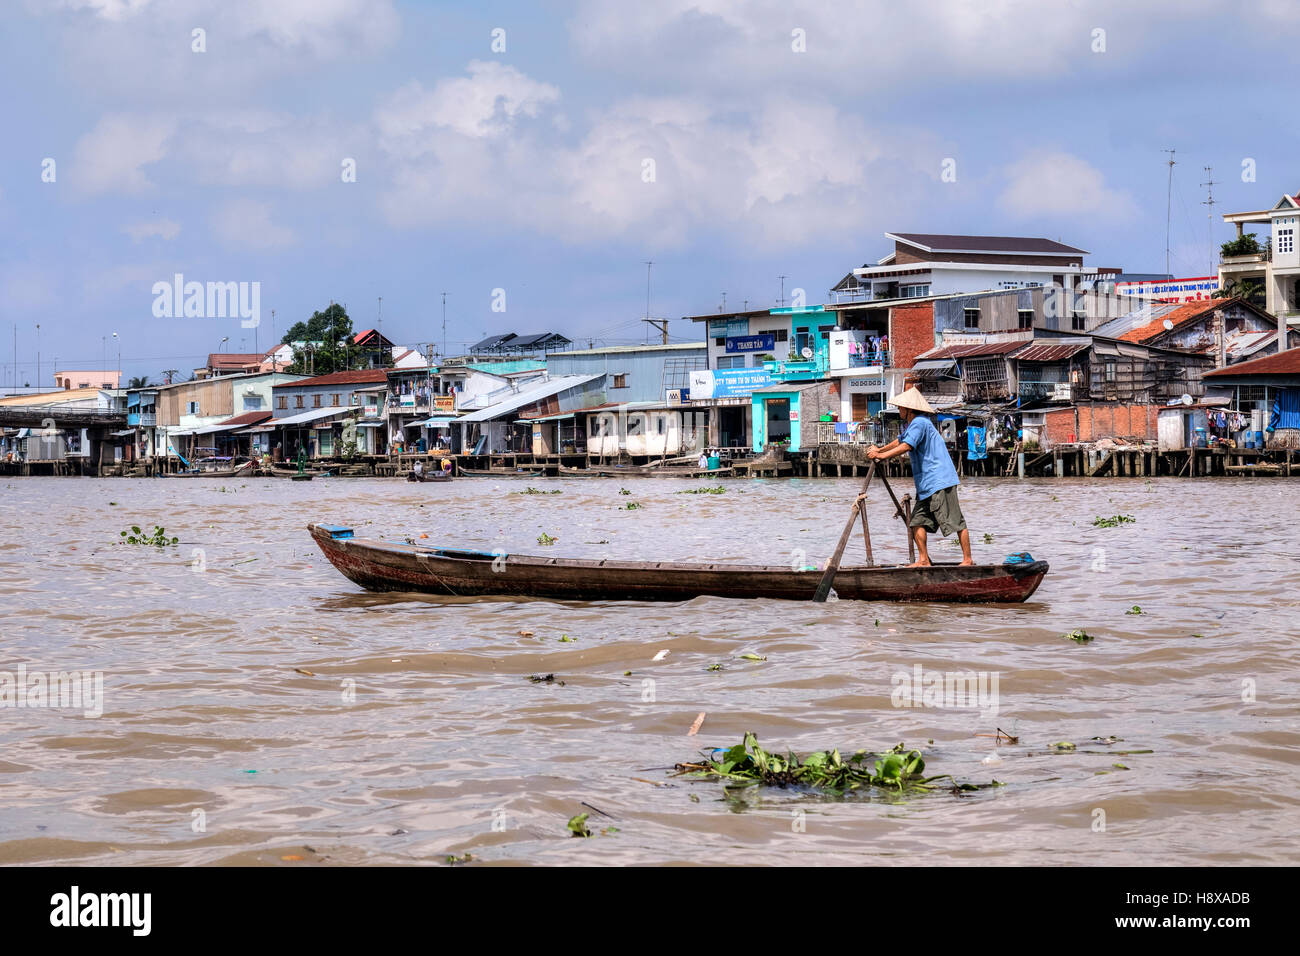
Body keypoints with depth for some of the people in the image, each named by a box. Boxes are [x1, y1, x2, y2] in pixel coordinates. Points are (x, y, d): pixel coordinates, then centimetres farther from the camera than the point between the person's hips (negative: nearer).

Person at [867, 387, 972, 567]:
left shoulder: (920, 423, -13)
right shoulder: (912, 424, 19)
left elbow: (906, 447, -24)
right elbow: (900, 441, 37)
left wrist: (880, 455, -20)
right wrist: (879, 450, 27)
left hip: (939, 480, -11)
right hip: (926, 484, 11)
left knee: (955, 521, -7)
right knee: (917, 521, 5)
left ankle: (968, 559, -6)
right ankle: (923, 560, 6)